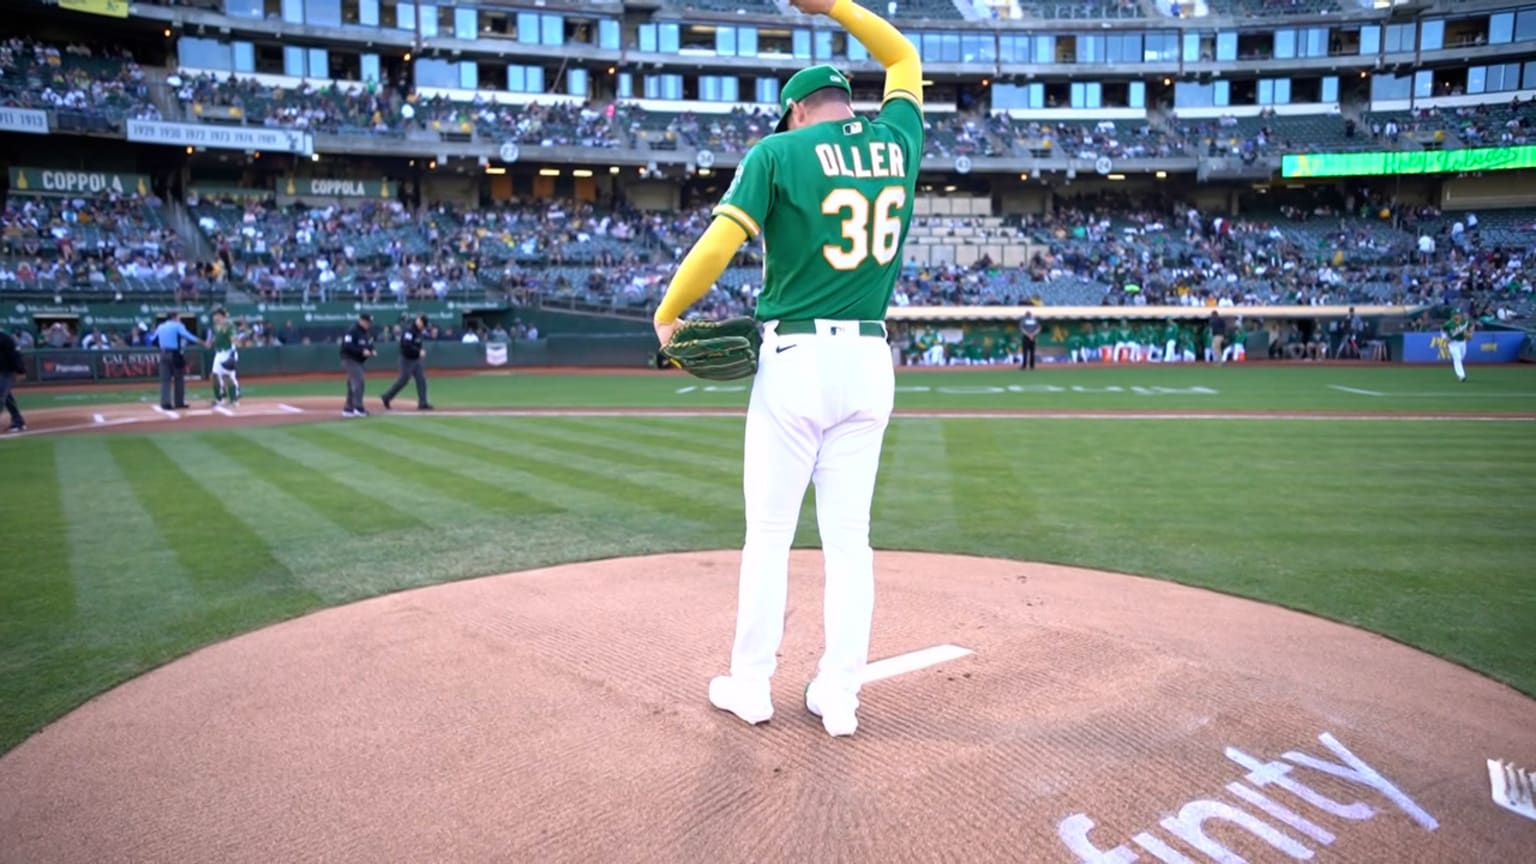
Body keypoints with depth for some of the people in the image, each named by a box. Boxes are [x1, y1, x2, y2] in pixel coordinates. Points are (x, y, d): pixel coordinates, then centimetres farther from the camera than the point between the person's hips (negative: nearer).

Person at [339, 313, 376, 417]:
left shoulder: (366, 333, 13)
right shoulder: (352, 331, -16)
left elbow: (369, 345, 21)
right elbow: (347, 346, -25)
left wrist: (372, 351, -2)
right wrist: (362, 351, -30)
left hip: (359, 361, 10)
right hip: (350, 360, -10)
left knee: (352, 385, 12)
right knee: (358, 382, -17)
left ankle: (348, 409, 17)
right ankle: (359, 408, -18)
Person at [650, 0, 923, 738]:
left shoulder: (778, 152, -4)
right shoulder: (897, 141, 8)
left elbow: (718, 244, -14)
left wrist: (666, 317, -1)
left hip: (796, 361, -4)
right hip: (869, 361, 4)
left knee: (769, 533, 7)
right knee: (849, 536, 9)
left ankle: (750, 685, 17)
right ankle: (839, 695, 14)